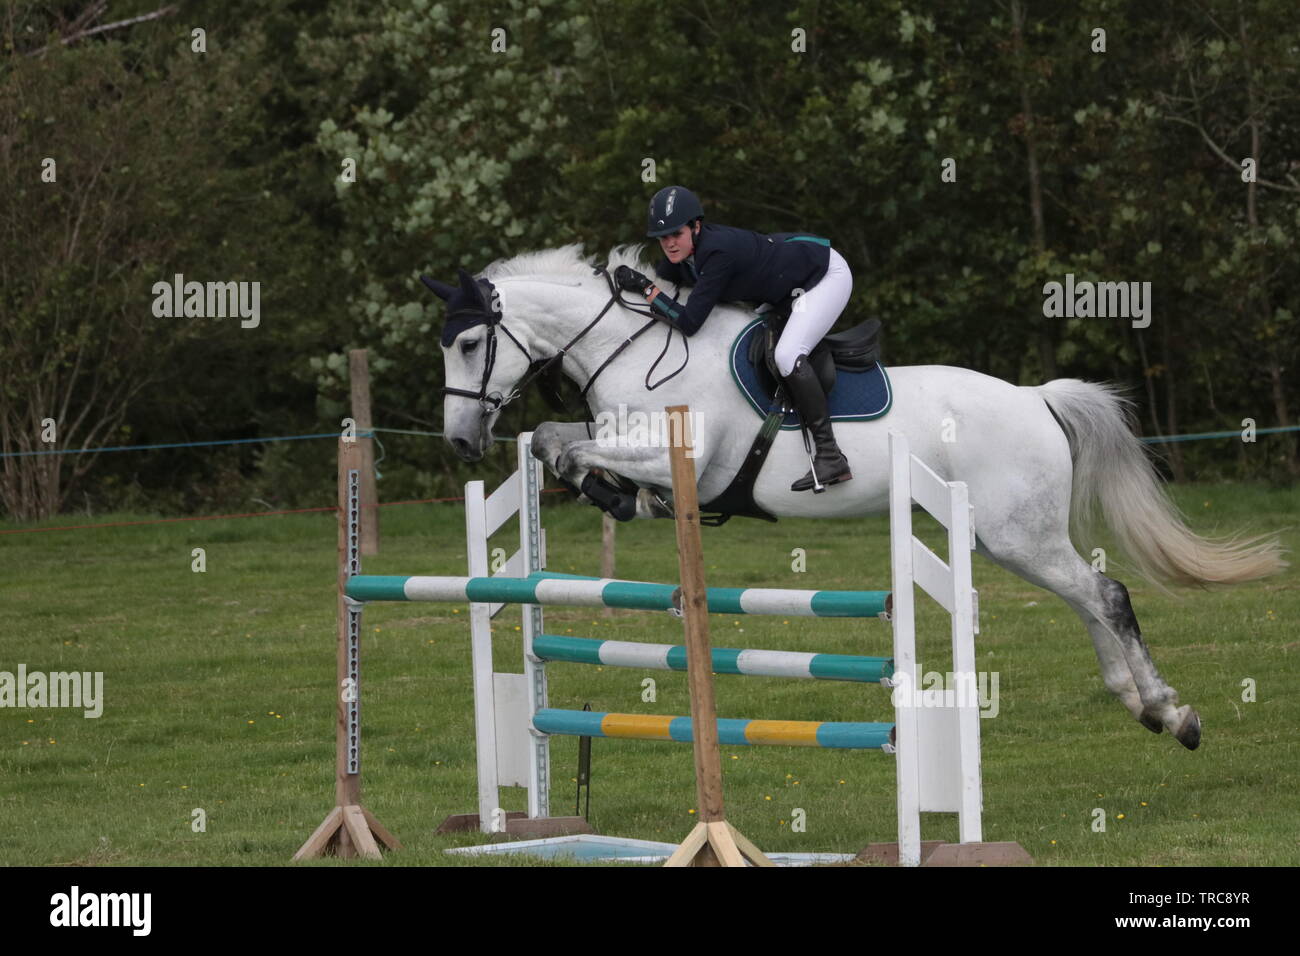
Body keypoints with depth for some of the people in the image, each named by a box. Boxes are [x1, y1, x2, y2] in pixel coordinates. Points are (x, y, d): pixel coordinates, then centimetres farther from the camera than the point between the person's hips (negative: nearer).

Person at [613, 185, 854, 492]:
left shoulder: (719, 252, -34)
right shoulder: (680, 252, -9)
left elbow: (689, 322, -34)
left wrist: (644, 287, -30)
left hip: (827, 273, -10)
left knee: (787, 355, -25)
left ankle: (830, 456, -23)